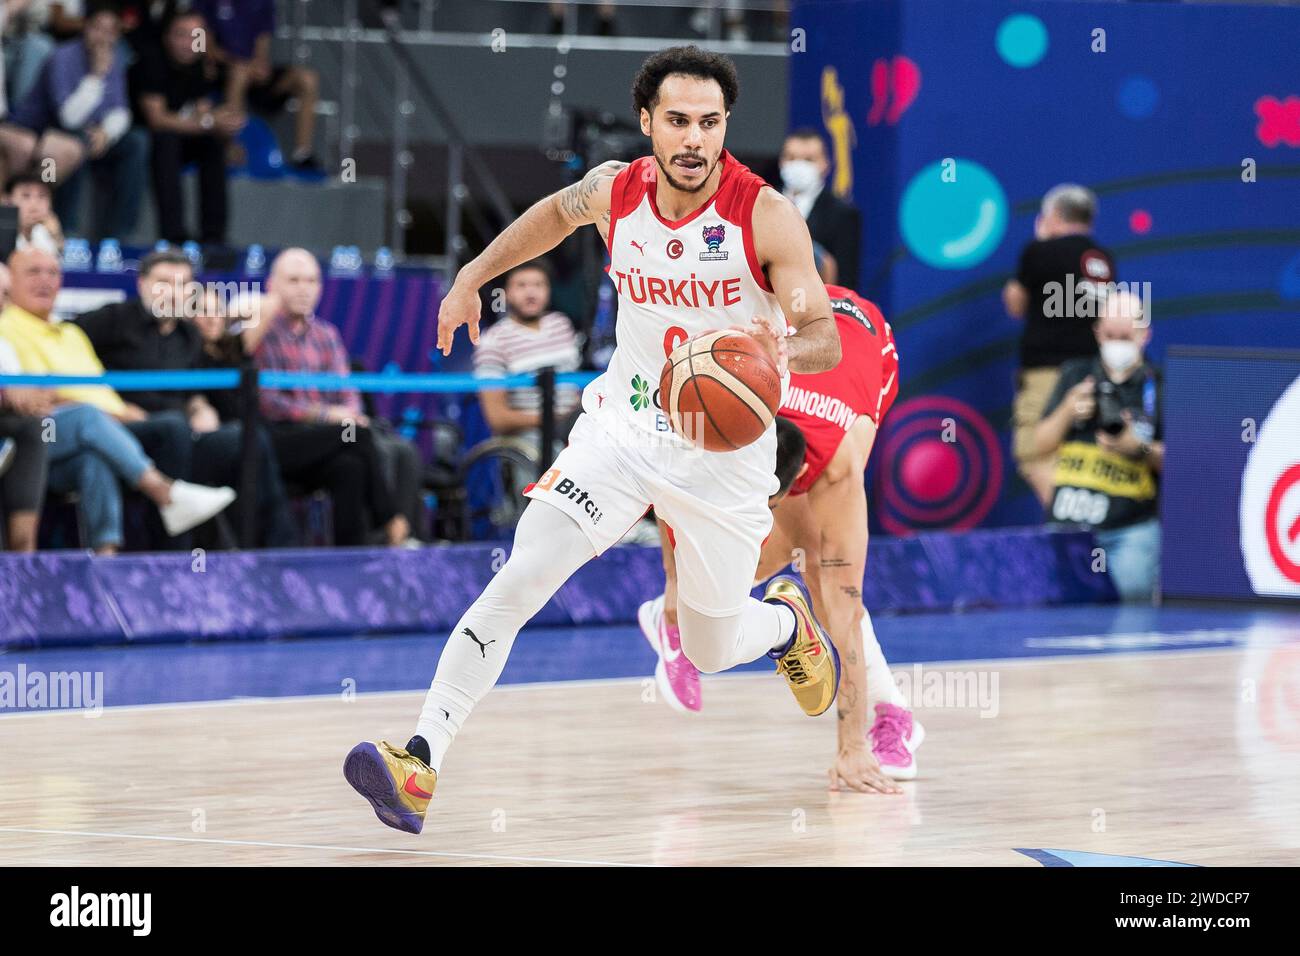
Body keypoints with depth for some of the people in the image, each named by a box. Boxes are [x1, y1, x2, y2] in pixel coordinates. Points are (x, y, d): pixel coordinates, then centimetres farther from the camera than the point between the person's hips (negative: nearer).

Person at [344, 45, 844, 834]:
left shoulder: (767, 216, -19)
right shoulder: (614, 192, -8)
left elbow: (826, 339, -21)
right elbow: (557, 213, 18)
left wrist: (783, 348, -43)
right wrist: (473, 276, 16)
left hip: (725, 452, -2)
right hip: (624, 429, 2)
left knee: (711, 652, 12)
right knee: (518, 582, -18)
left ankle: (789, 619, 49)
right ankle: (421, 760, -22)